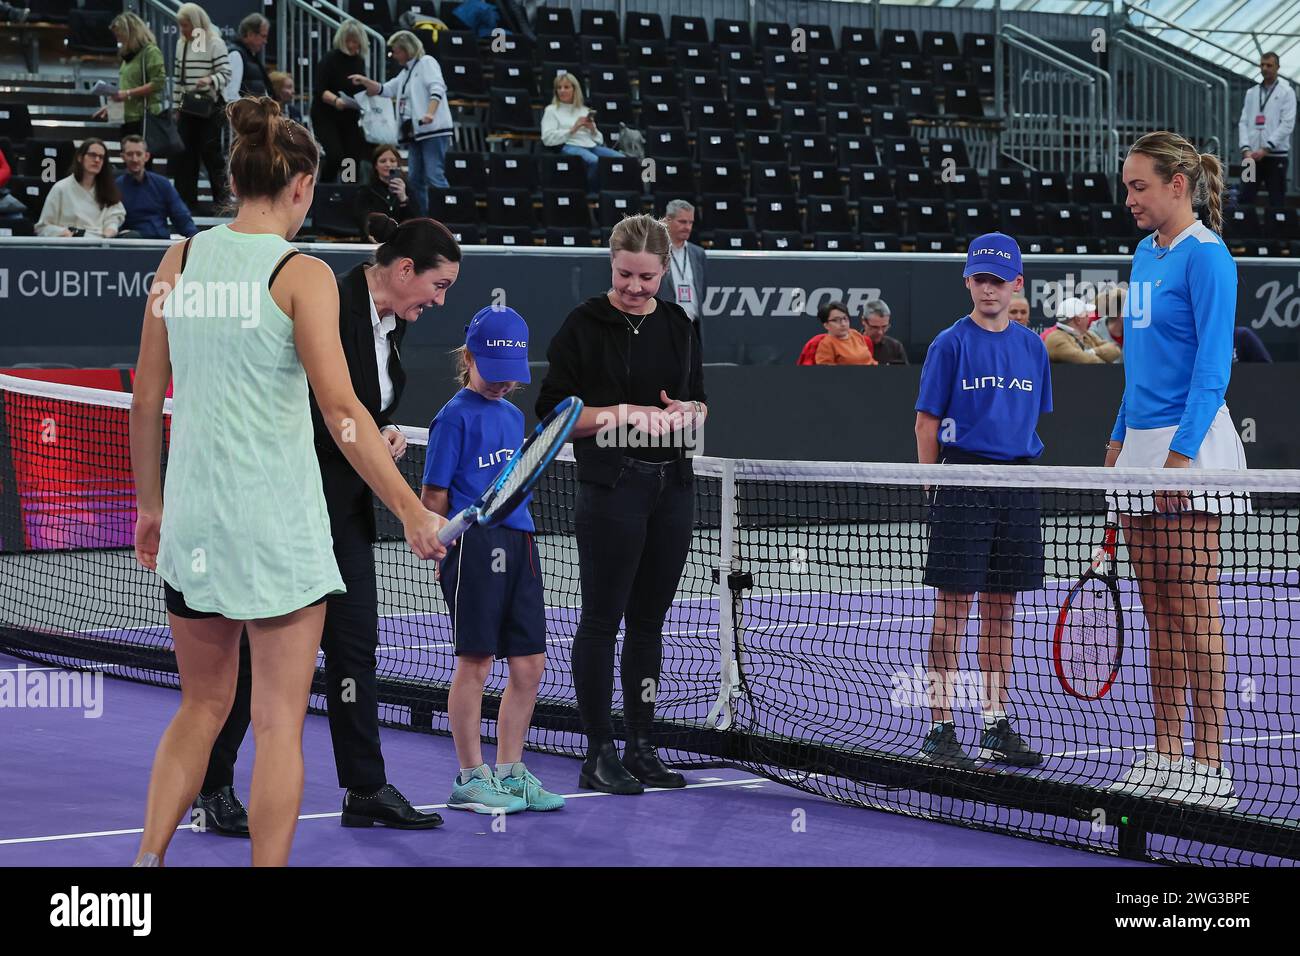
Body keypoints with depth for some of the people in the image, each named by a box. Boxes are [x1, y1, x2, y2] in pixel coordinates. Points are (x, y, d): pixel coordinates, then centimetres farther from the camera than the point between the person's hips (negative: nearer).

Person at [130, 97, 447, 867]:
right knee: (279, 721, 3)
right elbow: (340, 411, -14)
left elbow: (146, 401, 9)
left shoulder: (181, 260, 6)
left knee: (202, 706, 18)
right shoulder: (301, 274, -9)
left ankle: (149, 857, 10)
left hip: (191, 516, 5)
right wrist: (413, 511, -10)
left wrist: (150, 504, 20)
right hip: (277, 518, -5)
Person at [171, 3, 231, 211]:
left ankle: (221, 198, 9)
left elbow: (226, 73, -11)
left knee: (211, 153, -2)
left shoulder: (214, 43, -9)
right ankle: (186, 199, 10)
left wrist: (210, 80, -31)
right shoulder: (181, 44, 11)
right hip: (187, 107, 6)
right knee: (185, 154, 4)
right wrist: (176, 105, 14)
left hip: (210, 107, -6)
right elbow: (177, 76, 16)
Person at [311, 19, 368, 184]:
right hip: (325, 116, -6)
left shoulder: (359, 61, 8)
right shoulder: (330, 59, -11)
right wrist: (335, 100, -38)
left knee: (354, 157, -2)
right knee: (336, 156, -20)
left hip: (350, 118, 6)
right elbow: (320, 91, -20)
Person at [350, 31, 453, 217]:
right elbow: (385, 90, 28)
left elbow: (437, 88, -17)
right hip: (414, 133, 9)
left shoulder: (427, 62, -2)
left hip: (433, 130, -9)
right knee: (415, 179, 7)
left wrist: (430, 113, -31)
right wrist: (365, 82, 12)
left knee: (434, 177, -16)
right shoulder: (406, 72, 24)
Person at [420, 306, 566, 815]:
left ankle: (510, 772, 19)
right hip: (475, 543, -8)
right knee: (474, 662, -2)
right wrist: (443, 548, -10)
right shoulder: (456, 416, -5)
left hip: (519, 543, 8)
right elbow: (434, 496, -6)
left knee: (529, 666, 8)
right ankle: (471, 778, 6)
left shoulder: (513, 416, 18)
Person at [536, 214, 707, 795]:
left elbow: (700, 401, 18)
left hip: (672, 486, 5)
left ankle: (641, 747, 17)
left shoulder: (679, 325, 10)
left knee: (649, 621, 10)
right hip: (610, 490, -5)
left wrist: (684, 412, -5)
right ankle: (598, 756, 3)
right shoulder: (584, 326, -5)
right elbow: (554, 413, -8)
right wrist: (627, 412, -16)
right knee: (602, 620, -2)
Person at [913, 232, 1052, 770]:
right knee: (953, 609, -4)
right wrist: (934, 489, -5)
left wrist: (1027, 470, 12)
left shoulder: (1031, 347, 11)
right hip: (964, 479, -5)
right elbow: (927, 422, -2)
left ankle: (997, 726, 19)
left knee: (1001, 610, 11)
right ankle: (941, 731, 0)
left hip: (1017, 484, 5)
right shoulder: (952, 343, -3)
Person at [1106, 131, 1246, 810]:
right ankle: (1165, 755, 14)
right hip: (1141, 446, 8)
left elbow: (1212, 365, -15)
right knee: (1157, 607, 9)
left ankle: (1209, 767, -4)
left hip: (1190, 444, -8)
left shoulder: (1206, 255, -10)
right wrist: (1120, 438, 18)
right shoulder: (1145, 252, 15)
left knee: (1193, 604, -7)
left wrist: (1181, 453, -19)